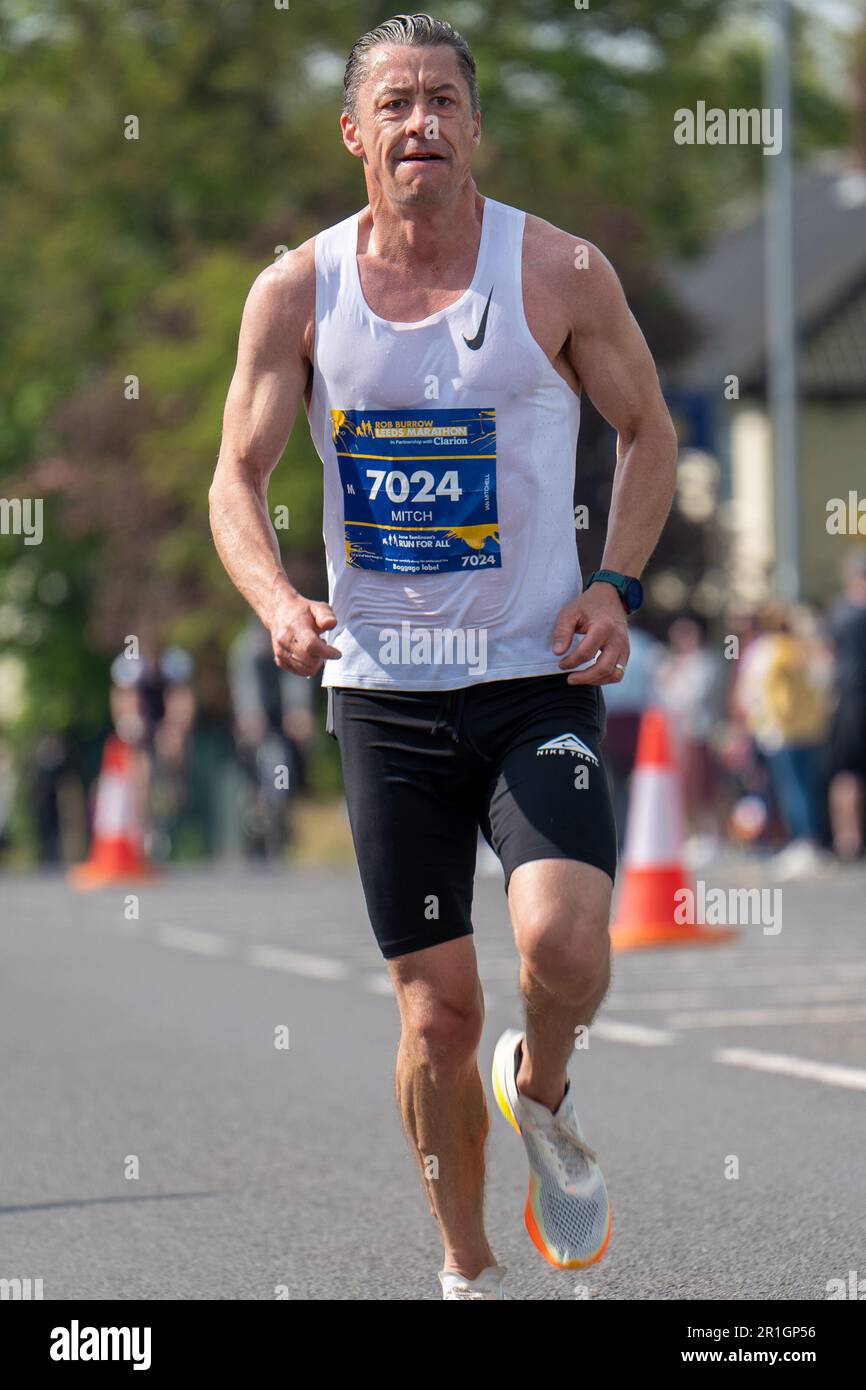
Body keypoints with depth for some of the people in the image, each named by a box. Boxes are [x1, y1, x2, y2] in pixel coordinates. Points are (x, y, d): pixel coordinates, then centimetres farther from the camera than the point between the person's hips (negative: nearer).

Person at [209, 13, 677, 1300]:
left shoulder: (559, 273, -5)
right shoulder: (296, 292, -1)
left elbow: (649, 430, 8)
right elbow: (238, 481, 4)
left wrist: (616, 586, -6)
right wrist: (279, 603, -15)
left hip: (539, 677, -1)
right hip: (384, 693, 1)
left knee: (564, 943, -22)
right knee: (438, 1012, 3)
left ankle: (543, 1094, 13)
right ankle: (468, 1273, 22)